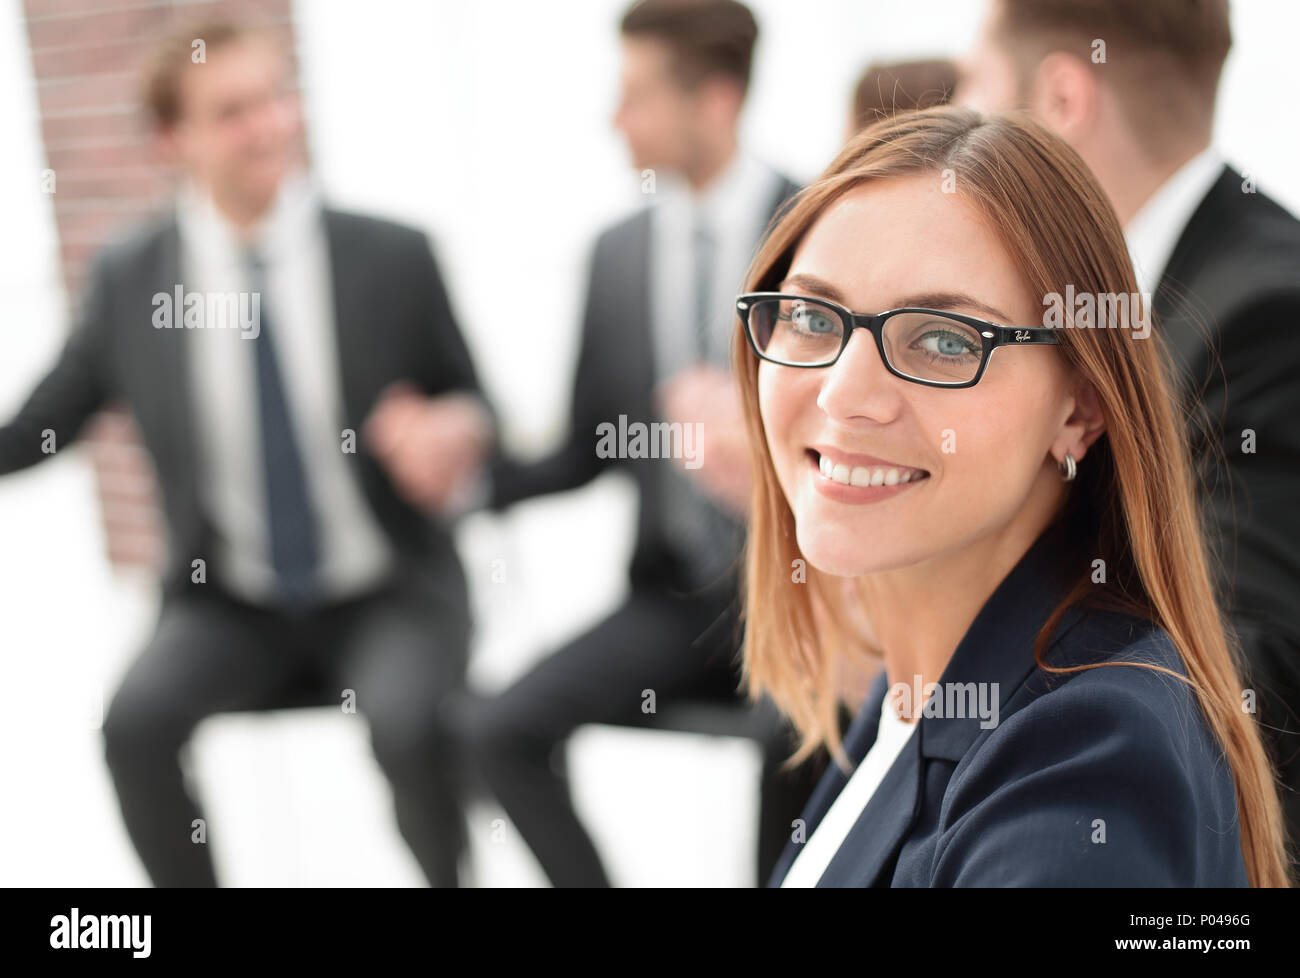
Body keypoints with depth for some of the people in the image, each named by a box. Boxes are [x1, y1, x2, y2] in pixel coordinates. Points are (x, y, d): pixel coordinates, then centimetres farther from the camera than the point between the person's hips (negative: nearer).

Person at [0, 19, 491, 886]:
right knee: (136, 722, -24)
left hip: (389, 594, -2)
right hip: (231, 608, 2)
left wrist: (457, 431, -18)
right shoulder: (127, 279, 0)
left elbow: (471, 404, 5)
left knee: (404, 721, -30)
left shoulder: (392, 256, -4)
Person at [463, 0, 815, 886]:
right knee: (501, 728, -13)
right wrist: (476, 472, -7)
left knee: (791, 733, -33)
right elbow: (588, 454, 10)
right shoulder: (618, 254, 5)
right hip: (674, 593, 4)